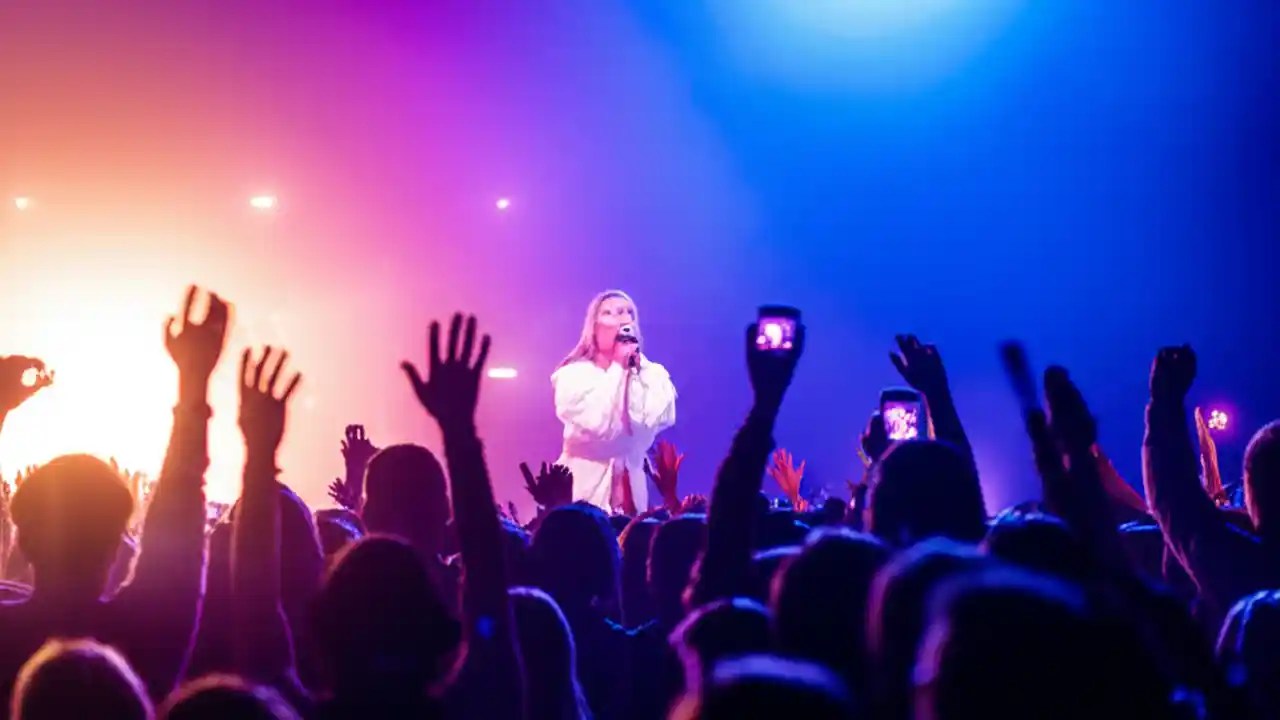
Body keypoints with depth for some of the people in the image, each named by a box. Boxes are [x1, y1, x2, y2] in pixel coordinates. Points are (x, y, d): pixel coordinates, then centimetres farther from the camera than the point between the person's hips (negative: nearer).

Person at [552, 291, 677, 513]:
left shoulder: (651, 374, 5)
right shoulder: (574, 374, -6)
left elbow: (661, 418, -13)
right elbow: (598, 424, -20)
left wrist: (637, 365, -9)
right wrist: (617, 367, -12)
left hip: (629, 487, 3)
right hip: (584, 486, -3)